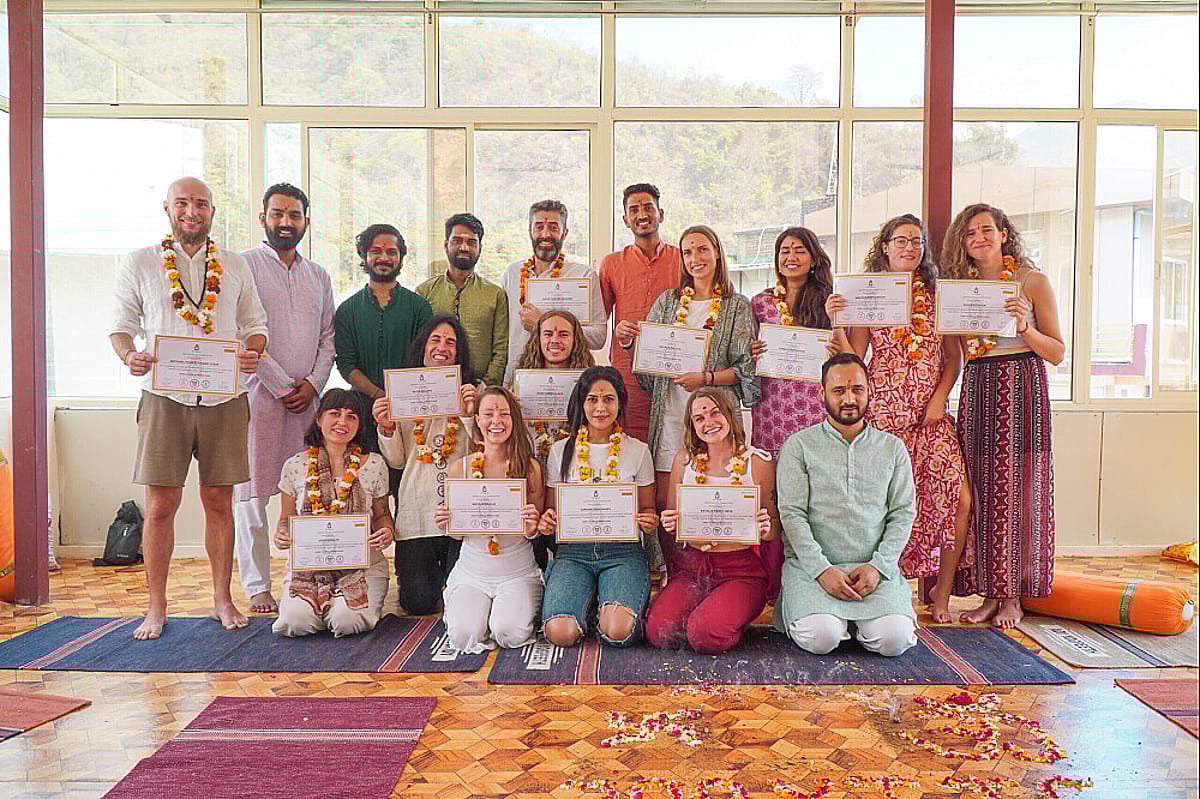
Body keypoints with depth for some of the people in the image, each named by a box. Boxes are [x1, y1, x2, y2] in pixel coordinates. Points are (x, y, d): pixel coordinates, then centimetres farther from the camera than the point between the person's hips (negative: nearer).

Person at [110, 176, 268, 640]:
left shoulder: (236, 267, 12)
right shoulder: (138, 264, 8)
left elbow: (255, 324, 14)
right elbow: (122, 325, 8)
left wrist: (253, 352, -8)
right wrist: (129, 356, -13)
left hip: (224, 398, 1)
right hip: (165, 398, -1)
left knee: (219, 501, 6)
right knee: (160, 505, -1)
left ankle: (222, 600, 17)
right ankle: (156, 608, 12)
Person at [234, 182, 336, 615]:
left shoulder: (318, 275, 17)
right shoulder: (244, 265, 1)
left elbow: (328, 337, 14)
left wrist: (312, 383, -1)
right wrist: (284, 385, -8)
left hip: (306, 397, 4)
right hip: (258, 394, -4)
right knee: (252, 491, -1)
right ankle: (257, 587, 7)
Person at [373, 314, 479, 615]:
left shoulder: (474, 392, 3)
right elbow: (396, 461, 9)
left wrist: (470, 415, -18)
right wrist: (387, 429, -9)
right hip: (416, 508, 1)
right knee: (417, 602, -1)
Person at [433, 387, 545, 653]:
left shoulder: (529, 467, -4)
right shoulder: (460, 468, -1)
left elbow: (535, 533, 1)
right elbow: (457, 533, 7)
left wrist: (532, 527, -22)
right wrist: (446, 523, -15)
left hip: (518, 572, -1)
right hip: (472, 571, 1)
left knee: (511, 634, -24)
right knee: (465, 636, -21)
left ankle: (519, 609, 13)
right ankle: (459, 607, 16)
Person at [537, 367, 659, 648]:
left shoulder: (638, 451, 7)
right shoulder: (560, 451, 8)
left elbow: (648, 510, 12)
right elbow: (551, 511, 15)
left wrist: (649, 523, -11)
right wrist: (546, 523, -9)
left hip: (623, 552, -1)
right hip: (573, 552, 1)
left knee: (618, 631, -27)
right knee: (561, 633, -24)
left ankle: (610, 606, 8)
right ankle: (588, 600, 8)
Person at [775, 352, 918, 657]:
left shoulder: (893, 448, 12)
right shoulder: (799, 445, 3)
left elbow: (903, 513, 7)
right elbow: (792, 513, -4)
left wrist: (878, 566, -9)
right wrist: (822, 570, -16)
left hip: (875, 567, 2)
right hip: (811, 564, -2)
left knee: (894, 639, -22)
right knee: (821, 637, -27)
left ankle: (857, 620, 11)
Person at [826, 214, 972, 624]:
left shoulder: (938, 297, 12)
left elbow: (954, 356, 12)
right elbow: (853, 359, 2)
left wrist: (940, 397, -2)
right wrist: (836, 321, -11)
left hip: (931, 413, 2)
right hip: (884, 411, -2)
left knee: (959, 498, -9)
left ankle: (941, 592, 6)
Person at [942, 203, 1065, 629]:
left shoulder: (1032, 281, 3)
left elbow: (1058, 353, 1)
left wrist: (1025, 328, -15)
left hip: (1021, 387, -3)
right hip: (976, 389, 4)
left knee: (1016, 487, -4)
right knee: (979, 489, 0)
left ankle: (1014, 596, 5)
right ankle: (989, 593, 8)